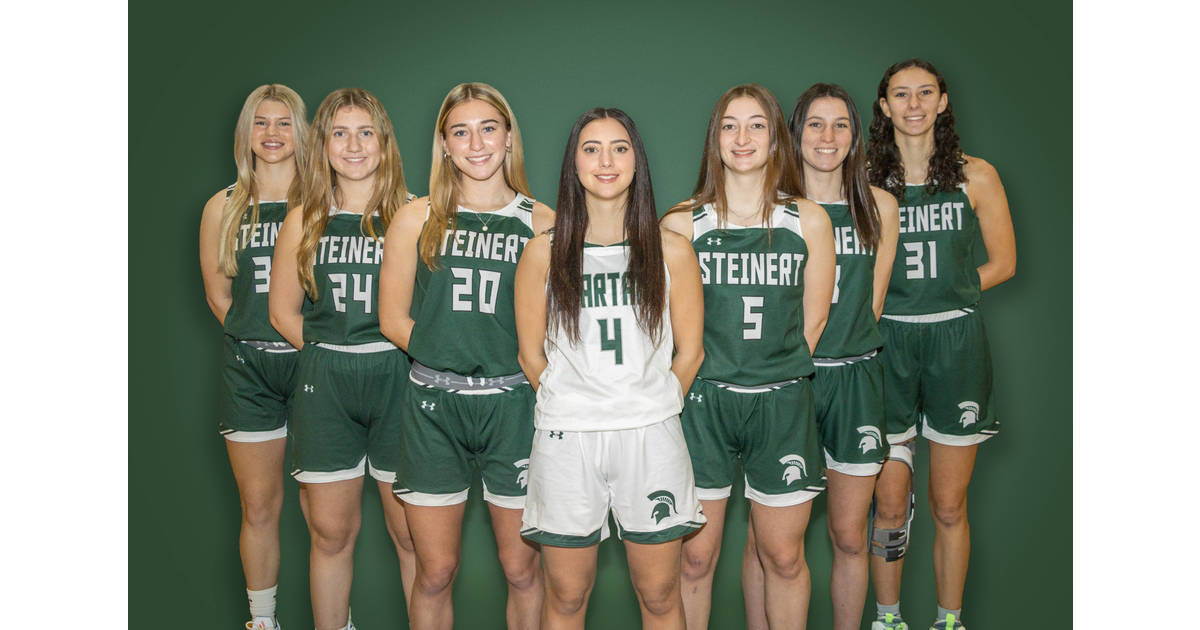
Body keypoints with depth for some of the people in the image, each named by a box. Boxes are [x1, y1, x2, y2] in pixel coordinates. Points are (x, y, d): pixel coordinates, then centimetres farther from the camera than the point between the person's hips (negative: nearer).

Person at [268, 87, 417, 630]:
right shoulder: (304, 221, 9)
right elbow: (283, 310, 14)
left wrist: (395, 355, -5)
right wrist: (333, 353, 5)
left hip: (398, 379, -2)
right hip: (325, 386, 2)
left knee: (412, 533, 2)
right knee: (330, 532, 9)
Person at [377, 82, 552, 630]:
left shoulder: (541, 223, 3)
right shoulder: (417, 220, 5)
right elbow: (393, 318, 6)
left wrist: (516, 364, -9)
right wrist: (446, 357, -3)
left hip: (514, 404, 0)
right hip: (434, 405, 1)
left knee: (521, 569, 8)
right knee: (435, 574, 8)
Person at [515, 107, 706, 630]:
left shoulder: (671, 251, 2)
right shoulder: (544, 252, 1)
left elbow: (689, 352, 8)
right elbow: (532, 355, 7)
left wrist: (649, 408, 9)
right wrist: (573, 405, 8)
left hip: (651, 438, 1)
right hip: (566, 439, 0)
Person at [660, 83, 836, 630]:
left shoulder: (809, 221, 4)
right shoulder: (682, 222, 0)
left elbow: (813, 322, 9)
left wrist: (774, 378, 6)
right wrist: (710, 379, 2)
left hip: (781, 404, 1)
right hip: (701, 401, -1)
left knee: (783, 556, 10)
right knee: (695, 557, 5)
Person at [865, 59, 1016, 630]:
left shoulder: (975, 176, 5)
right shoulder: (867, 180, 5)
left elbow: (1002, 264, 8)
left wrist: (942, 296, -1)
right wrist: (908, 300, -5)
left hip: (956, 341, 0)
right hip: (886, 343, 0)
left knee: (949, 506, 6)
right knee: (890, 505, 2)